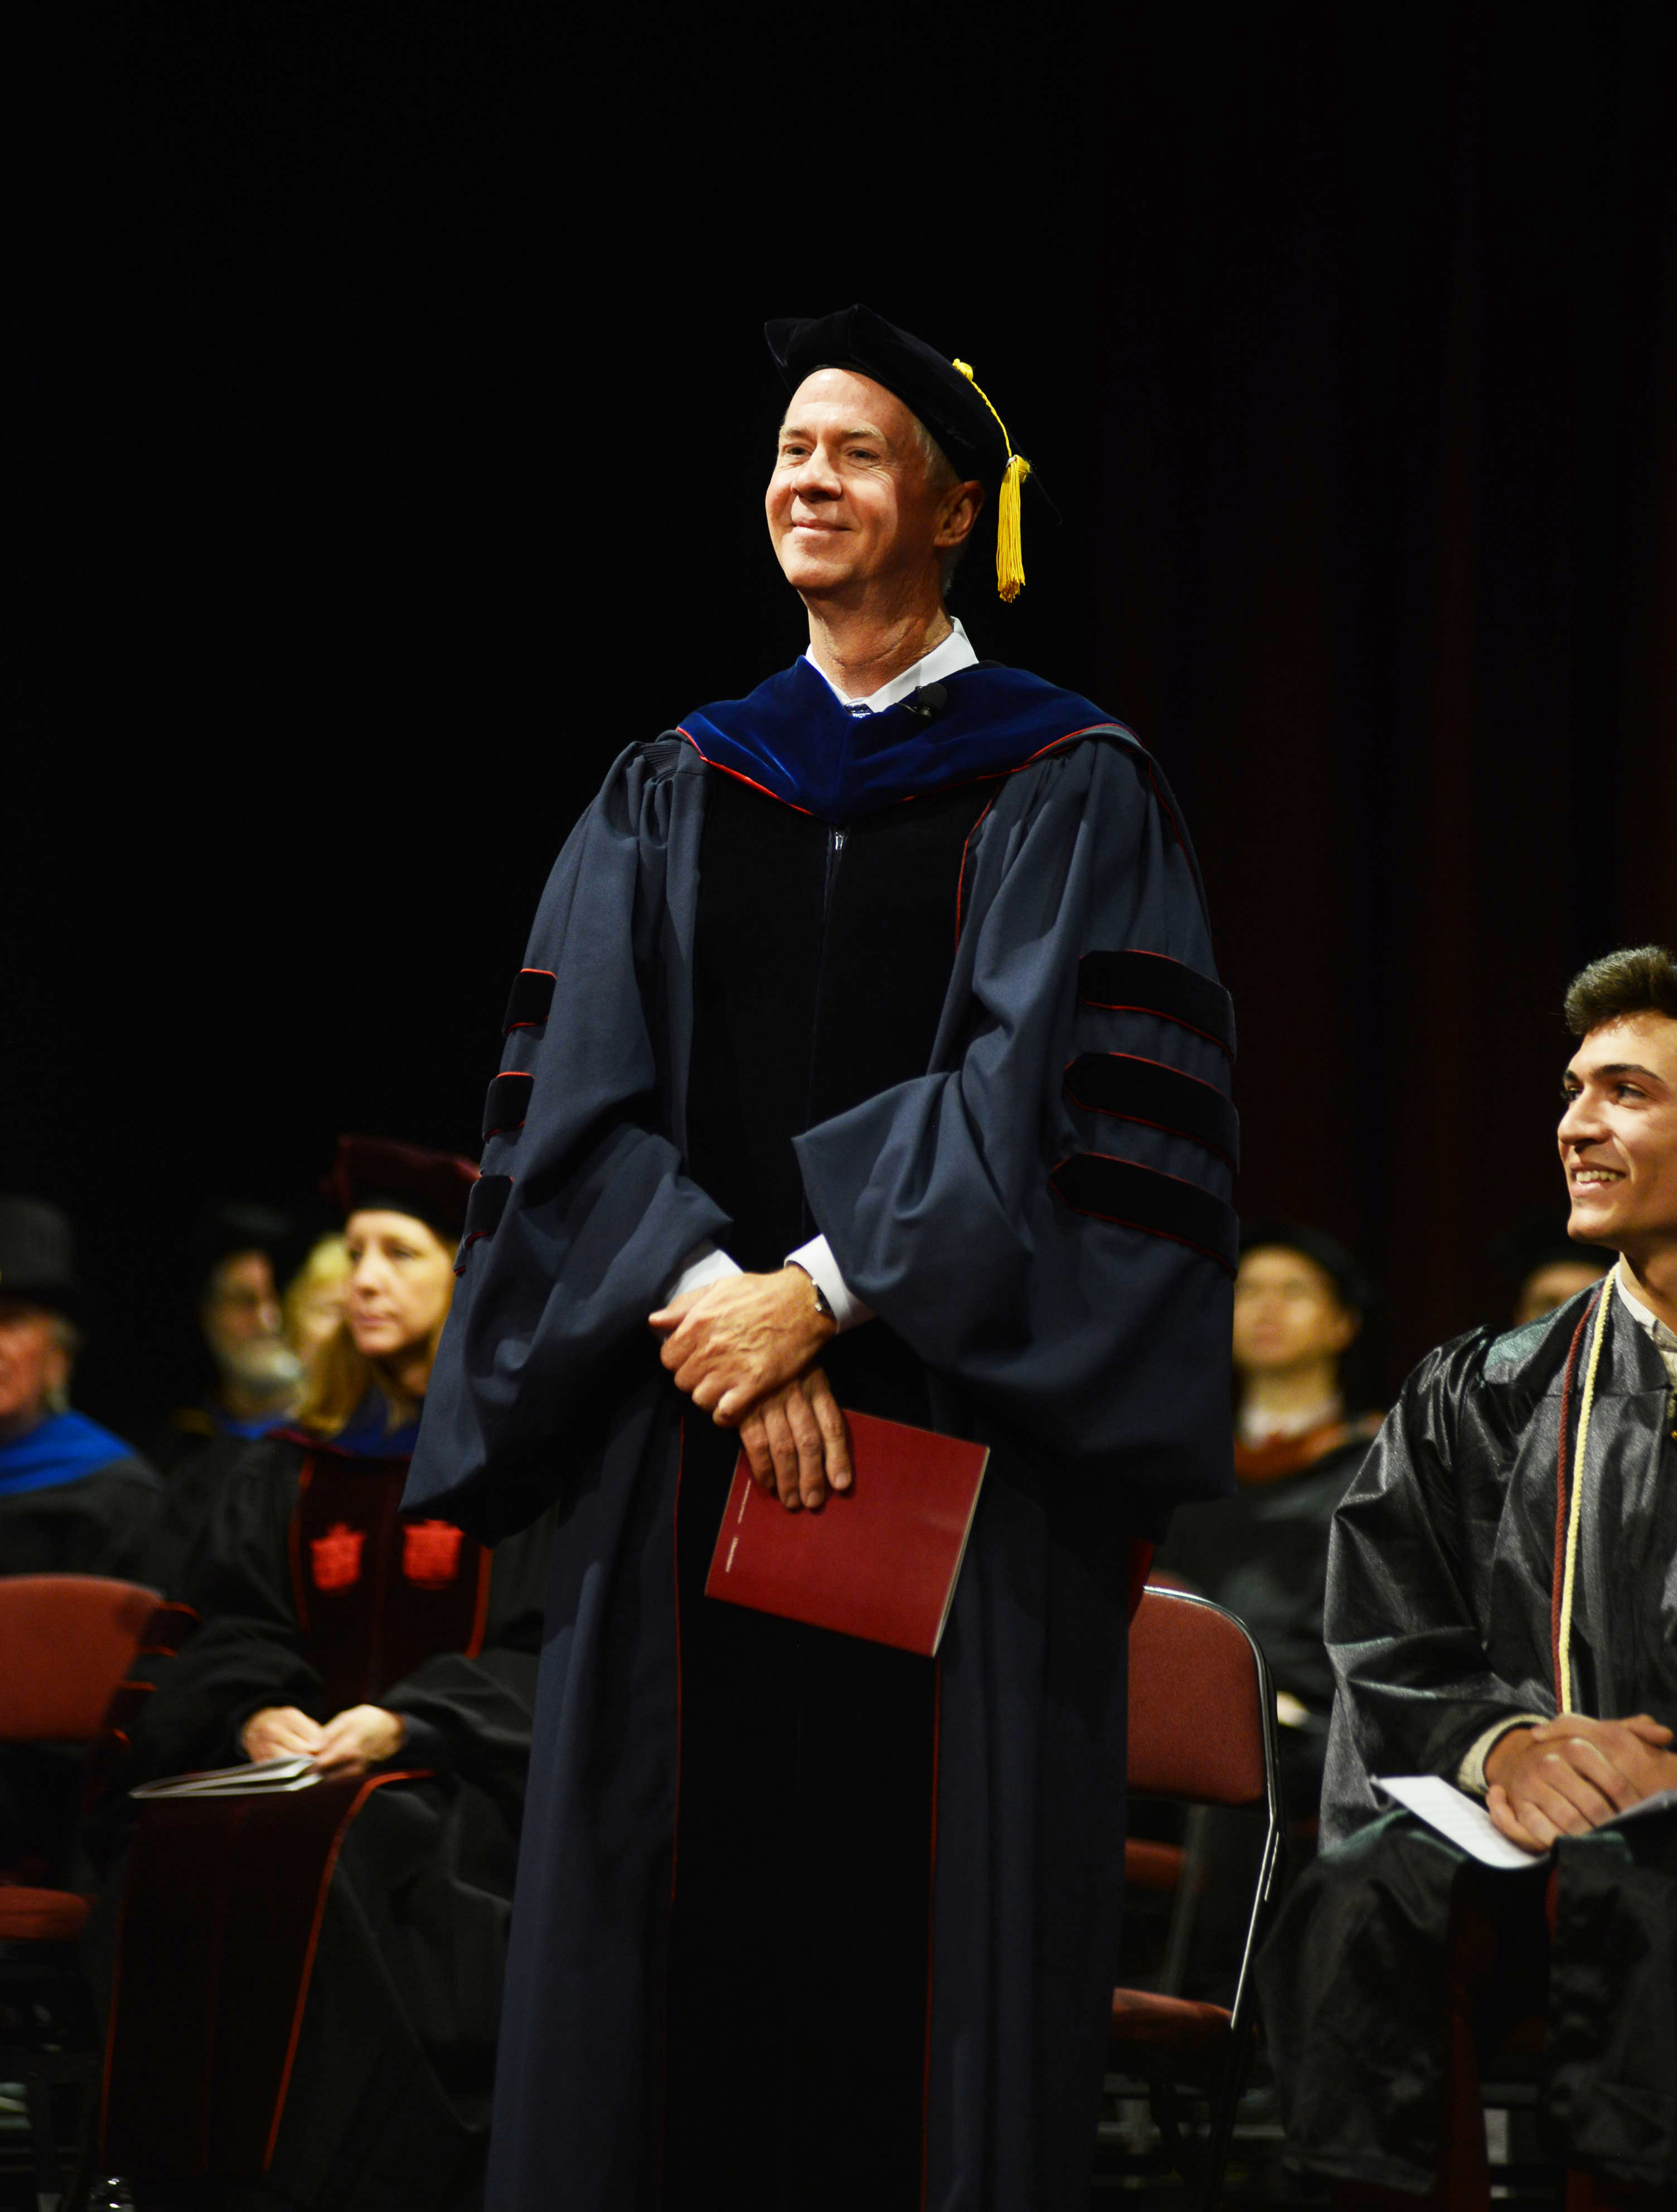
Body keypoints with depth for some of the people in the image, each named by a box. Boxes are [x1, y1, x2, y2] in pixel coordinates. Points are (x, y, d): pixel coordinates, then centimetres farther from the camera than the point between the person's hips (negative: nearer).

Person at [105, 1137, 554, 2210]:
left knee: (333, 1858, -36)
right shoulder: (295, 1469, 20)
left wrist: (405, 1722, -17)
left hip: (464, 1779, -4)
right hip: (302, 1760, 5)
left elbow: (547, 1659, -4)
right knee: (183, 1856, -27)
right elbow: (232, 1631, 15)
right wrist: (254, 1715, -8)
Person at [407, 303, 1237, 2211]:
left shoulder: (1067, 796, 4)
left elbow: (1044, 1094, -8)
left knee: (932, 1937, -3)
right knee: (674, 1911, 1)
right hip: (687, 1431, 3)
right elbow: (577, 1100, 4)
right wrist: (712, 1302, -13)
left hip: (955, 1442, -3)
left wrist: (821, 1289, -16)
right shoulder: (669, 797, 14)